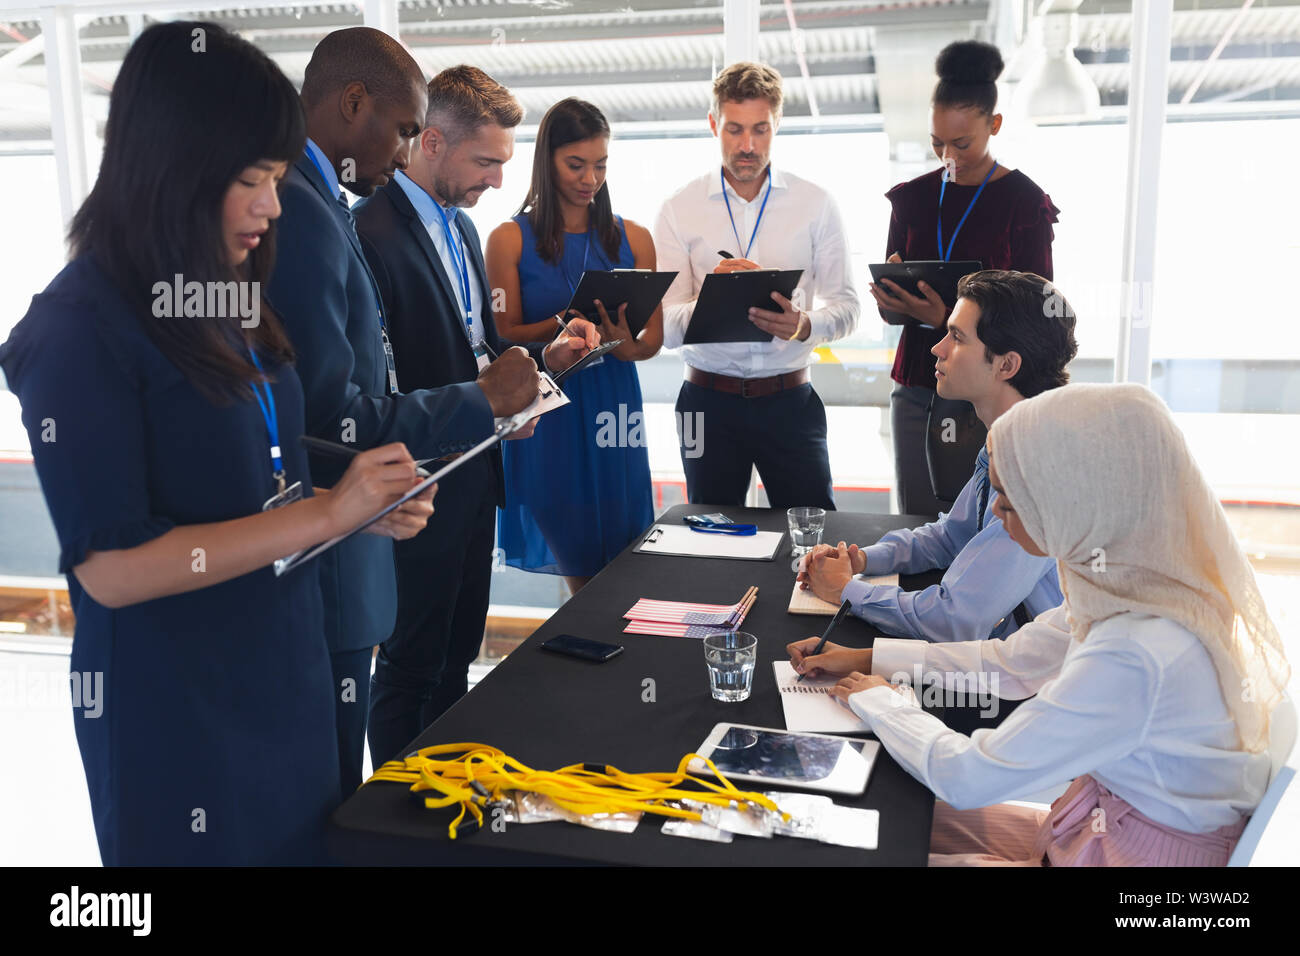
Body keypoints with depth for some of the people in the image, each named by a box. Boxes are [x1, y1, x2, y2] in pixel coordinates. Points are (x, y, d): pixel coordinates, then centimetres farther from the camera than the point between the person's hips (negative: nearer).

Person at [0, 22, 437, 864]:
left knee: (301, 840, 20)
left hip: (286, 673, 7)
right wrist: (328, 513, -23)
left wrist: (368, 508, -5)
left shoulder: (231, 303, 5)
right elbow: (110, 567, -21)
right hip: (176, 711, -7)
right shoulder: (81, 331, -18)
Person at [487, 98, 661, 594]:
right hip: (545, 413, -2)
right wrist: (568, 324, -21)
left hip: (613, 405, 3)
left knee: (623, 562, 5)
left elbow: (653, 337, 6)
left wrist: (626, 345, -17)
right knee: (580, 563, 3)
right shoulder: (510, 239, 1)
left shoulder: (632, 238, 9)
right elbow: (505, 336, -4)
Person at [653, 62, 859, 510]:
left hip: (790, 400, 0)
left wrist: (804, 326, -21)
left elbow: (845, 306, 0)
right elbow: (666, 327, -5)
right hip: (709, 400, 0)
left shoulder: (816, 205, 5)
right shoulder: (679, 210, 3)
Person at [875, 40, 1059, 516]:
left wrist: (943, 317, -21)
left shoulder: (1026, 202, -3)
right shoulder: (912, 198, 9)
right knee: (916, 521, 6)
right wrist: (890, 300, -13)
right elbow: (891, 311, 12)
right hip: (918, 388, 4)